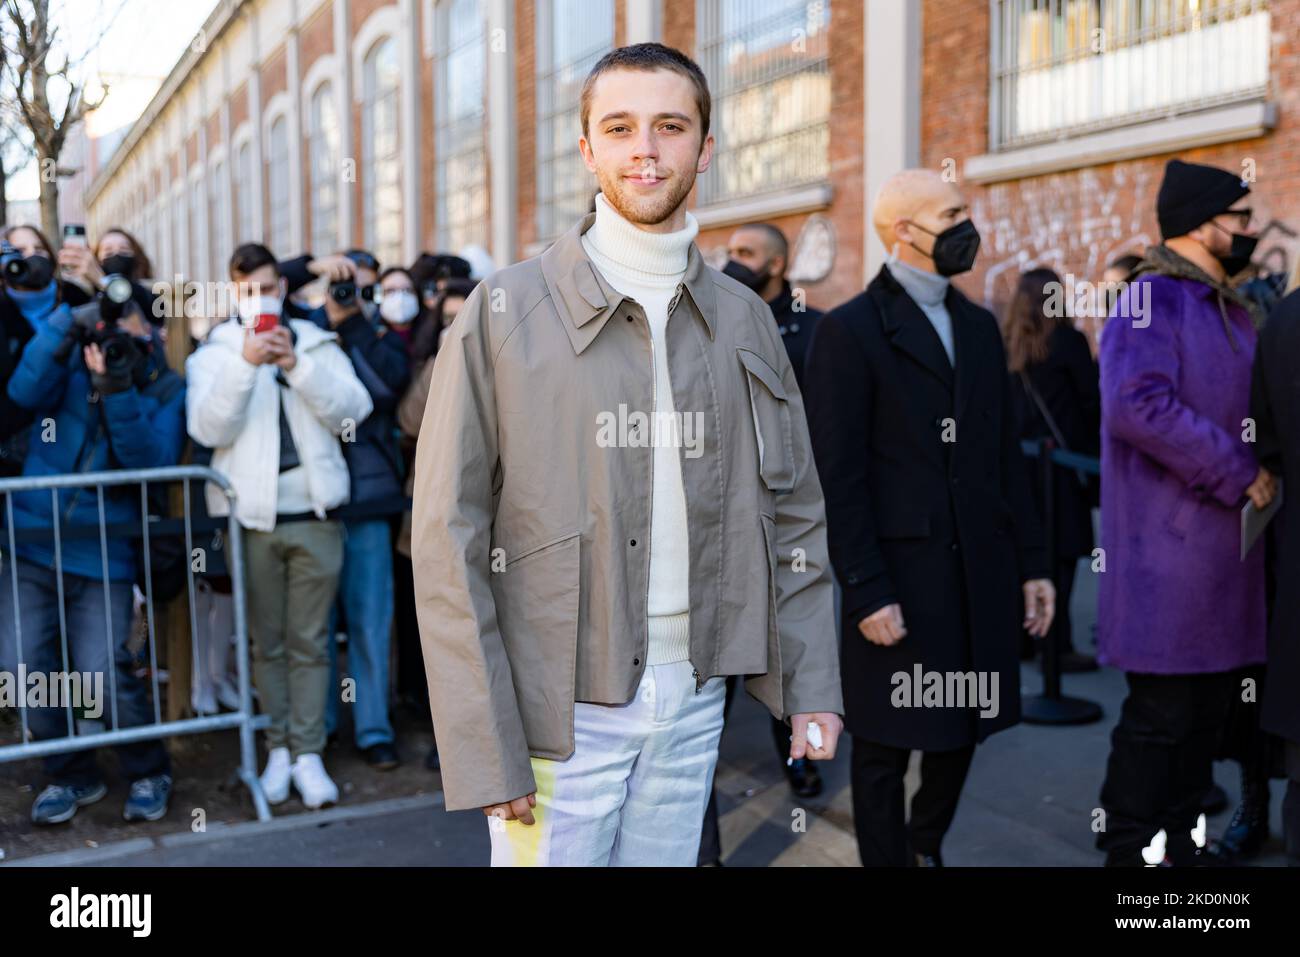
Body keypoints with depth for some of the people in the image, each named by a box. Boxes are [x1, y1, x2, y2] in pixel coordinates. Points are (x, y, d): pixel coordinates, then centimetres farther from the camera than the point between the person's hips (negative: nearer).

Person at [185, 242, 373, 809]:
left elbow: (351, 409, -2)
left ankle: (308, 752, 9)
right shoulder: (215, 352, 8)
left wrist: (296, 364, -13)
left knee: (309, 642, 4)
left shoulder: (317, 343, 12)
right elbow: (207, 428, -7)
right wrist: (244, 363, -18)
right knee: (266, 643, 6)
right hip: (252, 517, 0)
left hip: (314, 514, 1)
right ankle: (278, 747, 17)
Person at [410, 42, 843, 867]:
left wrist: (812, 686, 3)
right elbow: (449, 543, -9)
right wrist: (484, 751, -13)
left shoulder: (744, 319, 7)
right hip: (562, 709, -4)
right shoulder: (506, 312, -7)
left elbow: (794, 513, 11)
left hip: (695, 702, 4)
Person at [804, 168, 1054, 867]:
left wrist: (1030, 564, 10)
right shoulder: (849, 330, -8)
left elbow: (1005, 454, 13)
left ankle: (927, 846, 41)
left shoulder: (980, 325, 13)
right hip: (897, 579, -6)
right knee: (885, 745, 7)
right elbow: (838, 475, -13)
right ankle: (888, 855, 26)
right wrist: (866, 591, -17)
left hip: (979, 574, 6)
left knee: (962, 729, 18)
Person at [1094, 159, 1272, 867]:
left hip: (1225, 546, 9)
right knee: (1162, 711, -3)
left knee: (1207, 710, 13)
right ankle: (1130, 850, 9)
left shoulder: (1235, 312, 18)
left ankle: (1180, 843, 24)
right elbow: (1138, 405, -25)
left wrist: (1265, 474, 6)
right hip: (1169, 548, -9)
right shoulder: (1151, 299, -10)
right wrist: (1240, 476, -19)